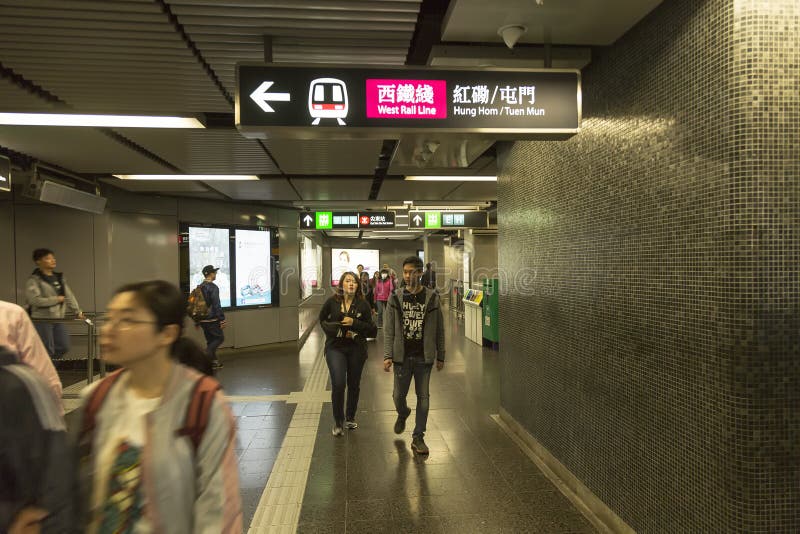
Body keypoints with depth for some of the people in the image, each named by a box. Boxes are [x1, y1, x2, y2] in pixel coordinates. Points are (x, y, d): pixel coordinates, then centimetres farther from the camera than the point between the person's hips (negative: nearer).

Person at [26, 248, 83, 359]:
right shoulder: (33, 280, -9)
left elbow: (69, 295, 13)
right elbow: (34, 300, -20)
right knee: (47, 351, -1)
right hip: (42, 320, -7)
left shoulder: (59, 278, 12)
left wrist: (77, 311, 8)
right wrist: (56, 299, -13)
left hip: (58, 319, 7)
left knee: (64, 347, 7)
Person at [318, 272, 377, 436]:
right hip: (335, 348, -1)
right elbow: (322, 319, 12)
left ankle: (350, 418, 34)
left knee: (354, 385, 12)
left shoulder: (363, 304, -3)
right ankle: (338, 422, 6)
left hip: (356, 348, 1)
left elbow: (371, 329, -2)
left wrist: (354, 323, -16)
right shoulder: (332, 302, -3)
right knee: (338, 384, -12)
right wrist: (335, 331, -2)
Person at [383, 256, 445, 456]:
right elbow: (389, 330, 0)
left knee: (423, 397, 5)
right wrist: (387, 355, -7)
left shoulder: (432, 298, -2)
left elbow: (439, 330, 3)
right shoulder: (395, 298, -1)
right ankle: (403, 414, 44)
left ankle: (418, 437, 18)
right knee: (398, 395, 9)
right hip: (402, 356, 1)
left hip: (424, 357, 0)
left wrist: (441, 356, 4)